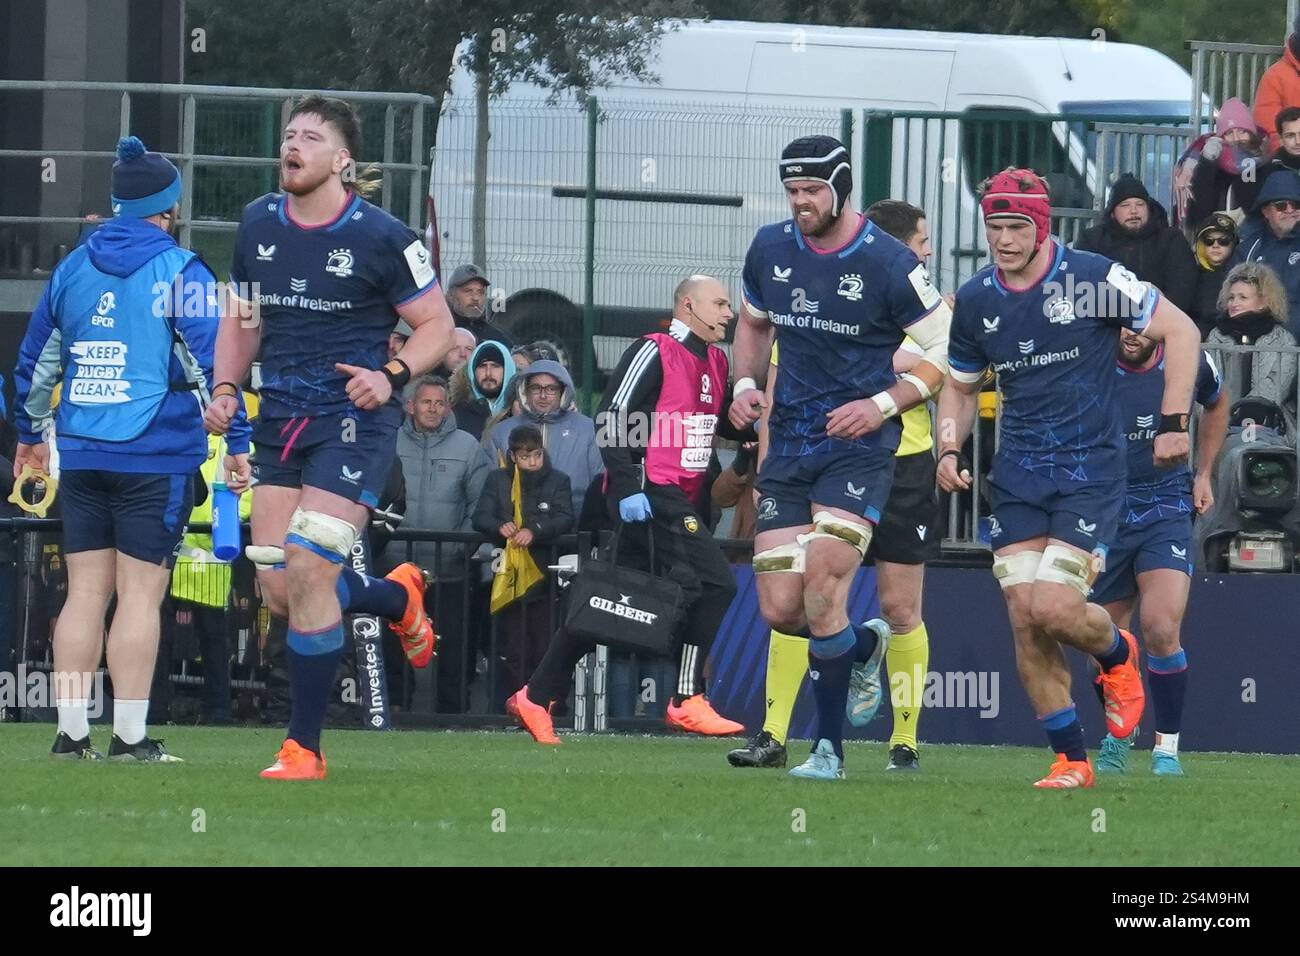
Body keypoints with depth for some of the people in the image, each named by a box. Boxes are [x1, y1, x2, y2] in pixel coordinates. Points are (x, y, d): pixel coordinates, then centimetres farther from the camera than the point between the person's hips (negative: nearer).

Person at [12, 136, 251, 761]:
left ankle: (71, 731, 6)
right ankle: (130, 736, -5)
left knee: (85, 591, 7)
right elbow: (212, 361, -11)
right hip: (156, 453, -5)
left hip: (82, 452, 5)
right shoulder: (181, 272, -7)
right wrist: (237, 443, -4)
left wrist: (30, 433, 30)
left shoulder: (72, 268, 10)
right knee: (141, 593, -3)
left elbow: (35, 358, 17)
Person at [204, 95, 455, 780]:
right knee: (278, 589, 1)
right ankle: (397, 597, 34)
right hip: (280, 420, 6)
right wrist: (226, 388, 4)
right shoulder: (258, 225, 8)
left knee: (307, 570, -17)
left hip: (353, 420, -6)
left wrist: (392, 376, -16)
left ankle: (303, 747, -7)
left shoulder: (379, 237, -8)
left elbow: (437, 324, 0)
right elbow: (242, 319, 20)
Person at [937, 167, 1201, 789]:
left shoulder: (1091, 280, -10)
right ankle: (1070, 761, 5)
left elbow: (1181, 331, -4)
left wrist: (1174, 423, -9)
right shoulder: (975, 301, 5)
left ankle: (1118, 654, 20)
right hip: (1017, 474, 5)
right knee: (1024, 619, -5)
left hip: (1090, 469, -5)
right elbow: (960, 386, 21)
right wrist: (949, 448, 3)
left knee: (1055, 609, -17)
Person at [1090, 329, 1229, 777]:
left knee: (1161, 629, -20)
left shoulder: (1188, 364, -4)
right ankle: (1119, 736, 37)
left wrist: (1204, 474, 17)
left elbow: (1216, 404, 20)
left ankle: (1167, 750, -6)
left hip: (1167, 508, 0)